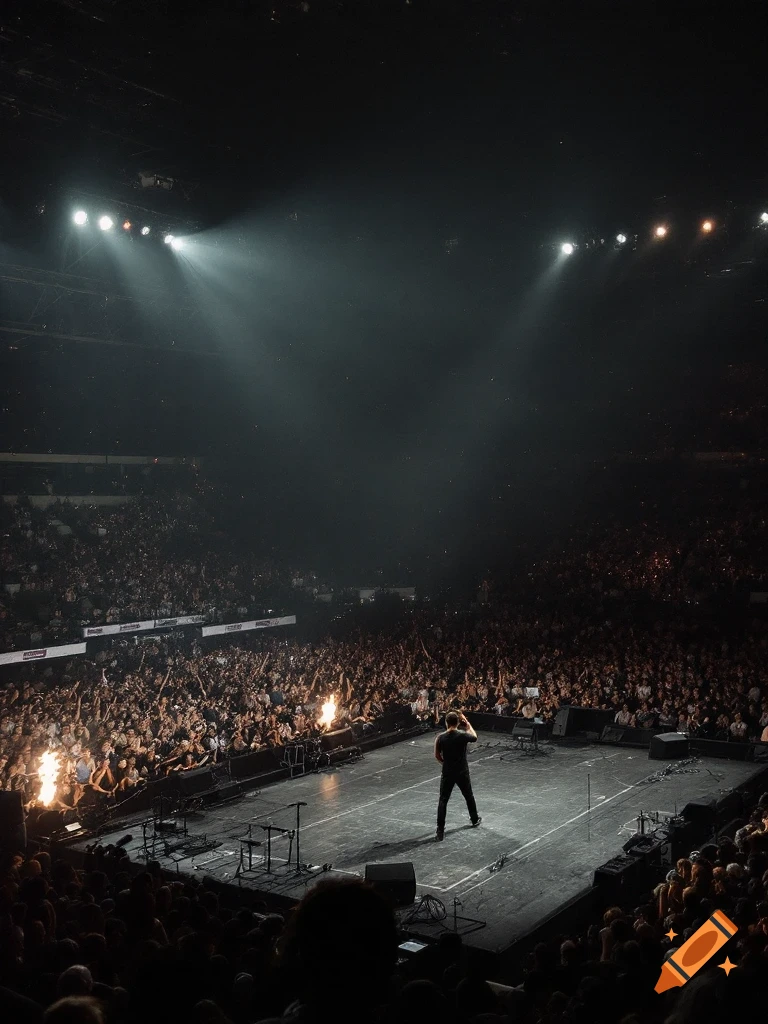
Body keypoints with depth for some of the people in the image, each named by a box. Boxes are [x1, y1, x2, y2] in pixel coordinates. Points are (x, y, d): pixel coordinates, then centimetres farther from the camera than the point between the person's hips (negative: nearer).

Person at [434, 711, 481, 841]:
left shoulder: (441, 737, -11)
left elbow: (437, 755, 0)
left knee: (443, 801, 4)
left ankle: (440, 830, -3)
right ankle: (475, 820, 43)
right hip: (462, 772, 0)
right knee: (469, 796, 23)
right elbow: (475, 737, 8)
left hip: (447, 773, 0)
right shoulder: (463, 735, -15)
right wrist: (468, 725, 16)